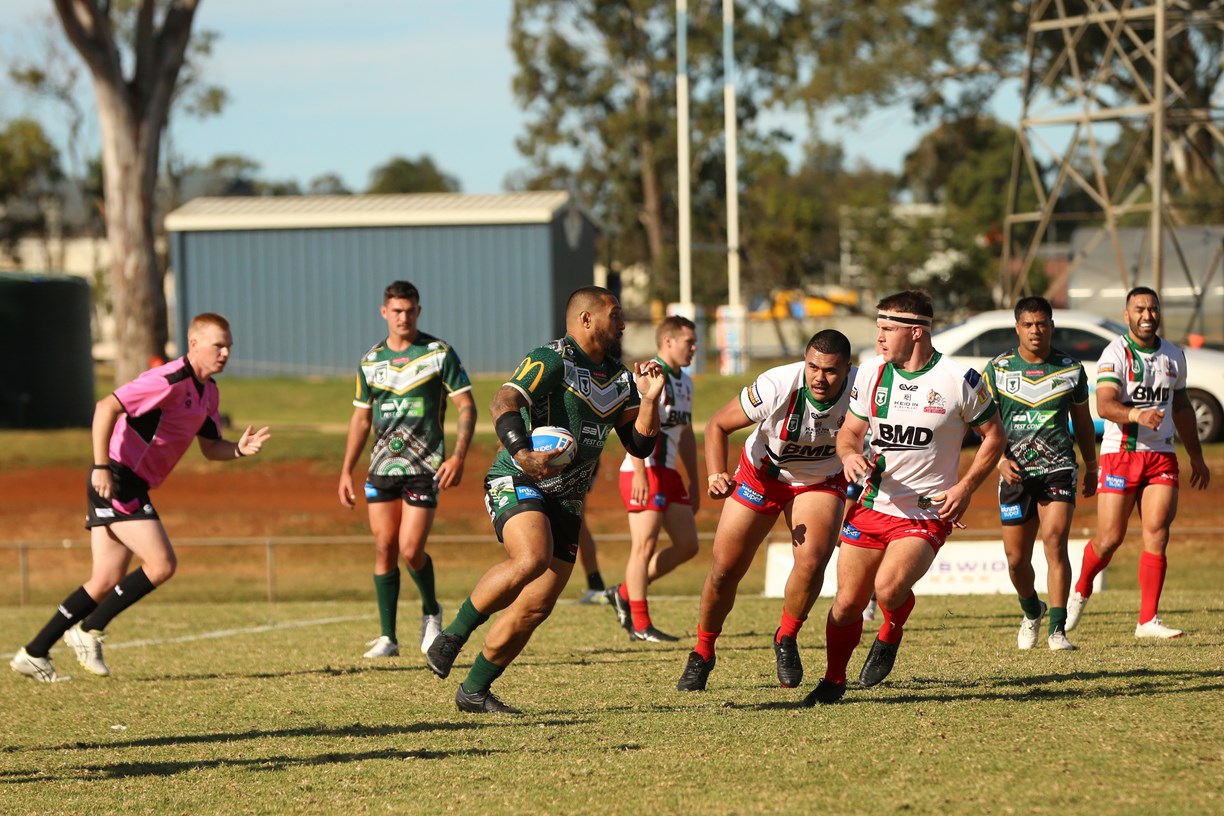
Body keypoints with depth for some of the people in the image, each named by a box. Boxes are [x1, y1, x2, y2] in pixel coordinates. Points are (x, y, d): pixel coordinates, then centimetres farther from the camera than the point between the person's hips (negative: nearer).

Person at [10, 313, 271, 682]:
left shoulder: (207, 391, 13)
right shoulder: (170, 380, -17)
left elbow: (211, 446, 20)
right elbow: (107, 407, -24)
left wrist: (240, 449, -2)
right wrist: (101, 466, -26)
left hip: (132, 486, 10)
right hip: (116, 481, -10)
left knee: (106, 582, 7)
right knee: (162, 564, -14)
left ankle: (33, 654, 10)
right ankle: (89, 630, -4)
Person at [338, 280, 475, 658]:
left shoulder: (439, 353, -3)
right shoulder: (370, 361, 10)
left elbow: (466, 406, -3)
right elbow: (361, 417, 18)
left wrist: (458, 456, -15)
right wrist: (346, 471, 13)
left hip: (424, 468, -4)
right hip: (382, 467, 4)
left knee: (411, 550, -10)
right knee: (384, 548, -1)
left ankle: (431, 613, 18)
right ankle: (387, 637, 5)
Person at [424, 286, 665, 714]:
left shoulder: (619, 377, 15)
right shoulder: (551, 361, -11)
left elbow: (640, 444, 15)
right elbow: (503, 404, -24)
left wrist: (649, 400, -2)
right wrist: (523, 455, -38)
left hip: (565, 501, 8)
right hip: (516, 485, -7)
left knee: (536, 606, 0)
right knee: (532, 558, -35)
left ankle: (474, 690, 13)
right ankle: (453, 635, -17)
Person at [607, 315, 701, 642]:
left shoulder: (684, 382, 18)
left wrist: (693, 485, 23)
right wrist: (640, 474, -27)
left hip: (668, 473, 9)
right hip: (643, 473, -9)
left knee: (687, 545, 5)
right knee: (645, 547, -7)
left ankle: (625, 594, 16)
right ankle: (640, 625, -3)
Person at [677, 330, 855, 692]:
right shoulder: (778, 387, -32)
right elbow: (718, 424, -18)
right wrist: (716, 475, -32)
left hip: (822, 481, 1)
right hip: (762, 475, 0)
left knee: (812, 560, -24)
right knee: (725, 570, 1)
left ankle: (786, 640, 3)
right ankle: (702, 654, 25)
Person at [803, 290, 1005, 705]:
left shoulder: (960, 380, -8)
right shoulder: (871, 373, 4)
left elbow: (994, 435, 3)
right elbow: (849, 431, 14)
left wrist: (966, 487, -9)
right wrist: (850, 456, -10)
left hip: (928, 514, -4)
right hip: (872, 505, 4)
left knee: (889, 588, -26)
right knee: (847, 603, 2)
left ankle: (891, 635, 8)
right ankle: (833, 681, 24)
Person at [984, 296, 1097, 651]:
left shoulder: (1071, 369, 4)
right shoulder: (998, 369, 2)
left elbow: (1082, 421, 16)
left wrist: (1091, 468, 21)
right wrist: (1001, 459, -11)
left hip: (1058, 469, -1)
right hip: (1015, 473, 1)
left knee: (1055, 541, -19)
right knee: (1016, 558, 5)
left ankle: (1057, 629, -17)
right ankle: (1032, 612, 35)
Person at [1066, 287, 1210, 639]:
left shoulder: (1174, 356, 12)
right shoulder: (1115, 354, -8)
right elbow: (1105, 405, -21)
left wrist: (1196, 456, 26)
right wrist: (1137, 415, -40)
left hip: (1161, 456, 4)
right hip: (1120, 453, -4)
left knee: (1157, 532, -9)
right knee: (1109, 538, -4)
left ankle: (1148, 620, -7)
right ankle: (1080, 592, 25)